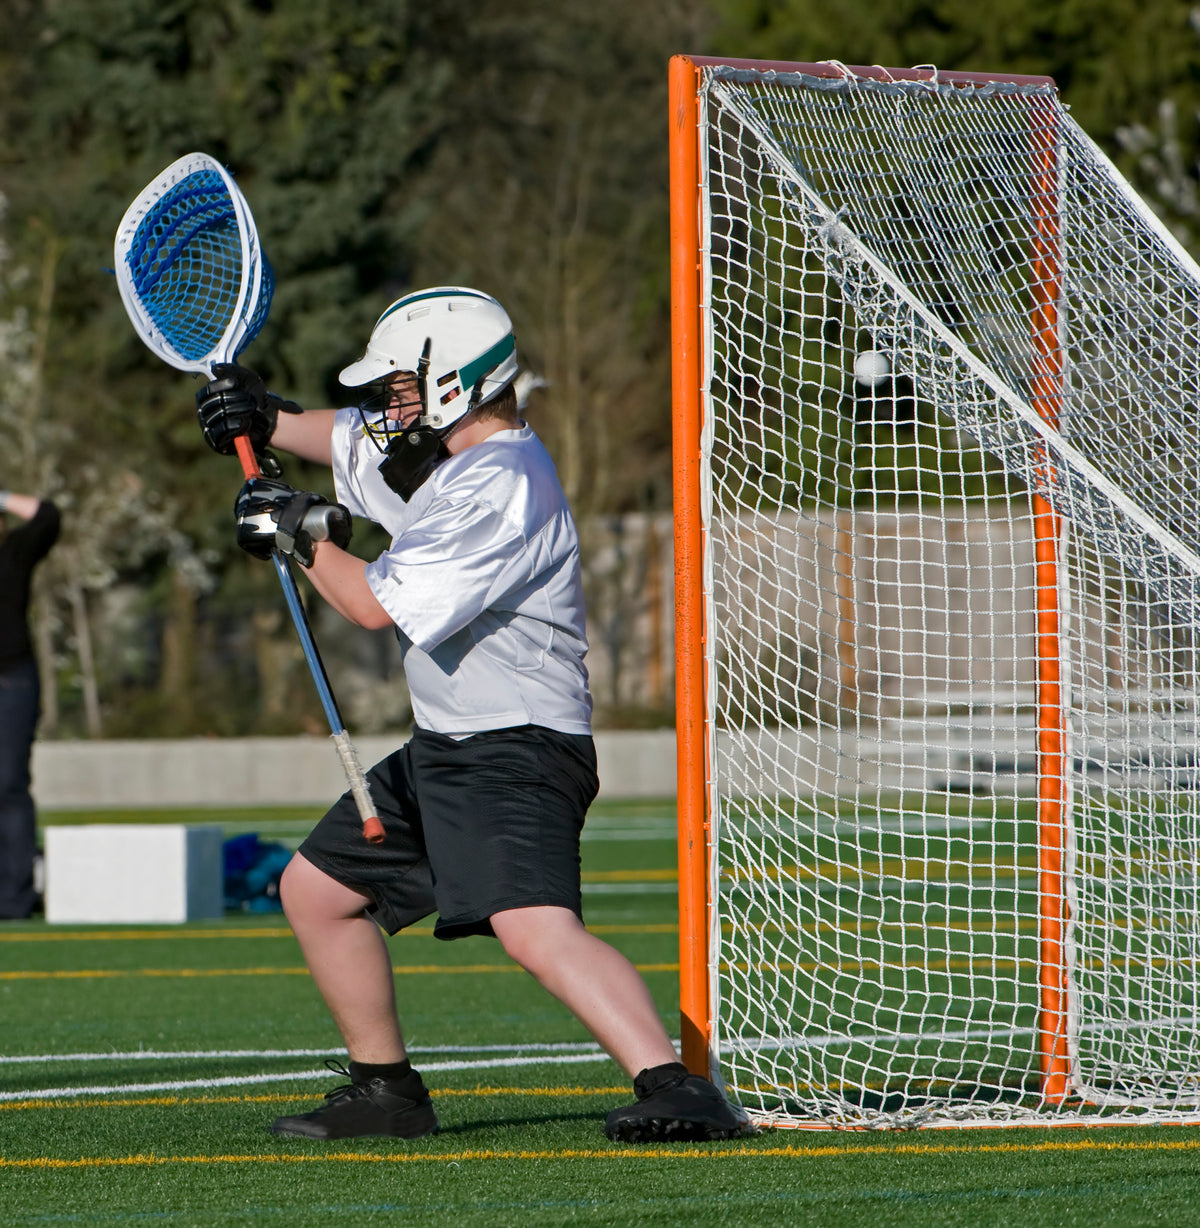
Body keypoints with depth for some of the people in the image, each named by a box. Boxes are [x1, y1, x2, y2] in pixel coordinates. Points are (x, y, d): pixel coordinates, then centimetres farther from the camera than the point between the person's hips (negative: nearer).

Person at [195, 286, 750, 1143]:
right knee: (315, 889, 19)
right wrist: (267, 420, 10)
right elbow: (351, 441, 30)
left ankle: (675, 1089, -40)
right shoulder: (449, 454, 12)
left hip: (518, 751, -11)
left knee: (535, 928, -31)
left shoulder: (501, 486, -20)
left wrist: (302, 535, -5)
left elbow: (380, 605, -22)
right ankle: (385, 1090, 28)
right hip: (445, 751, 11)